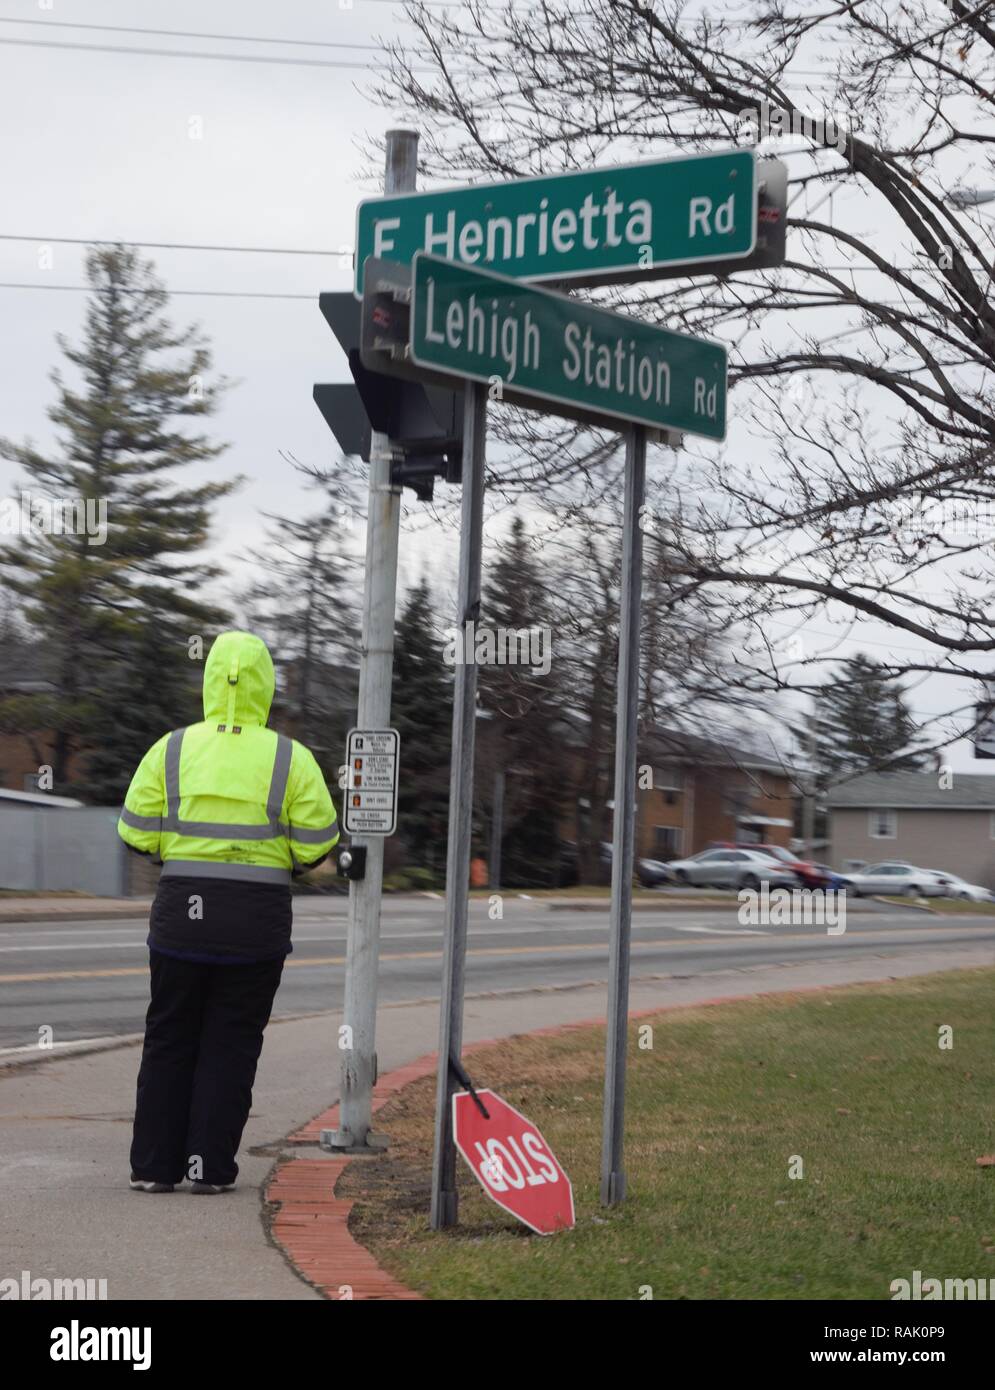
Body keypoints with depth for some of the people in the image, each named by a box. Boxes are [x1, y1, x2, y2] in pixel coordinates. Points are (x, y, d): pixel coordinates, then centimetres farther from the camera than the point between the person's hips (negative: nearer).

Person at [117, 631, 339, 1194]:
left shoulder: (171, 750, -1)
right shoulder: (292, 758, -3)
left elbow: (137, 832, -2)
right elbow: (318, 843, -4)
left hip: (181, 914, 1)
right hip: (258, 922, -1)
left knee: (169, 1039, 11)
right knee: (231, 1043, 7)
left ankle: (155, 1165, 12)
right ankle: (210, 1165, 6)